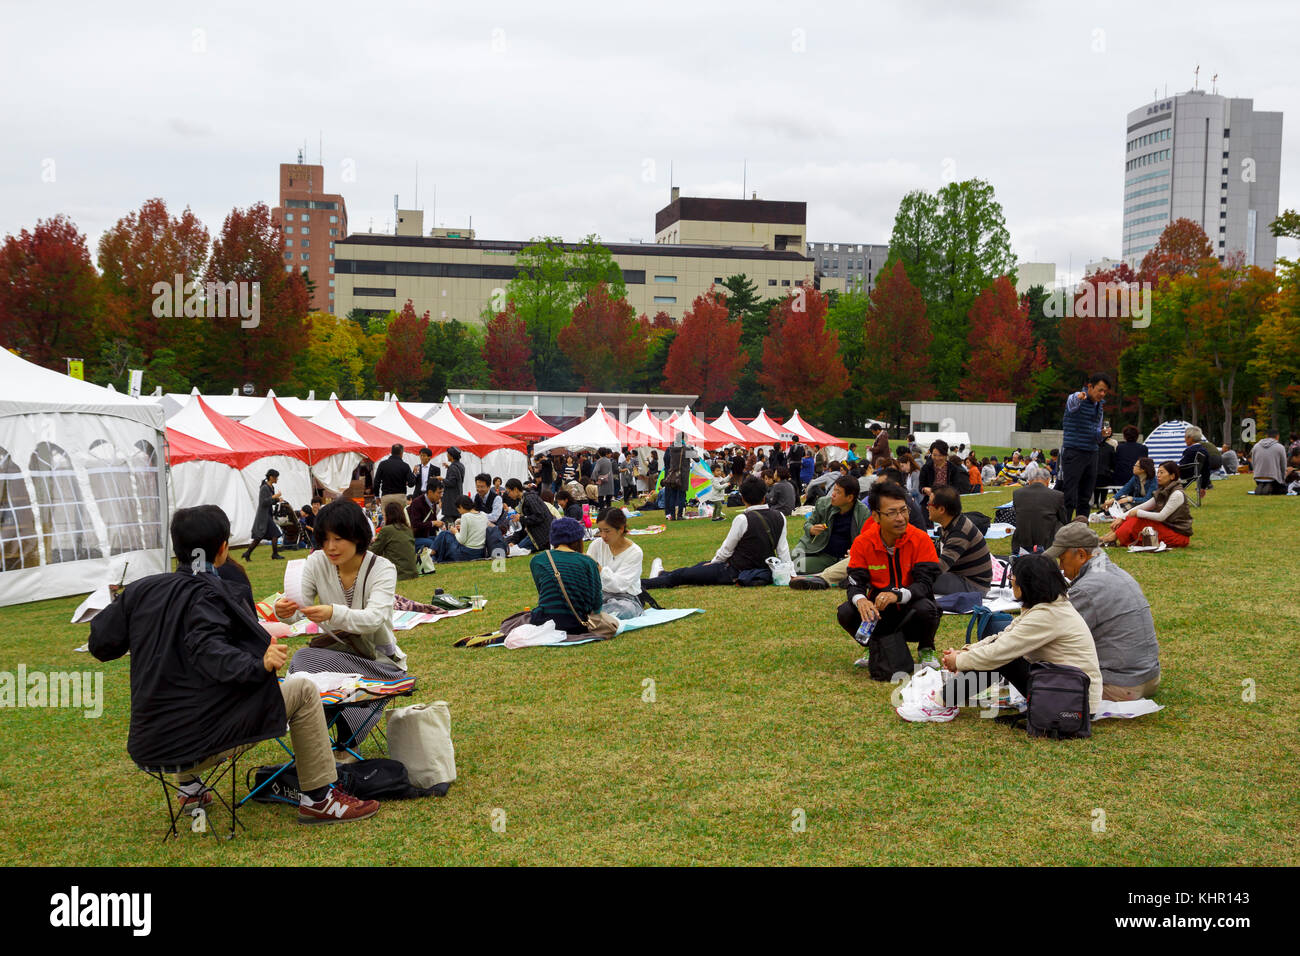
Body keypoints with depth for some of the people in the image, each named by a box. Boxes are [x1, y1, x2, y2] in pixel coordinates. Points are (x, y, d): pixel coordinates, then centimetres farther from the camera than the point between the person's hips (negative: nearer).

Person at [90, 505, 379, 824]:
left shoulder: (139, 590, 7)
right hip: (200, 743, -8)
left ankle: (189, 788, 40)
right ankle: (317, 798, 6)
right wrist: (258, 665, -37)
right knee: (303, 690, 0)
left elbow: (100, 645, 13)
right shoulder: (206, 593, -12)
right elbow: (209, 651, -28)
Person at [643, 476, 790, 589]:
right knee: (705, 564, 28)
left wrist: (713, 562, 8)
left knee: (683, 574, 8)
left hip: (737, 573, -8)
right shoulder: (779, 517, -3)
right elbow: (783, 550, 1)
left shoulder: (743, 519, -21)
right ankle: (663, 575, 46)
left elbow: (727, 550, -10)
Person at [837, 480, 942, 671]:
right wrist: (860, 600, -36)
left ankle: (926, 649, 2)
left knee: (925, 608, -35)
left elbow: (925, 583, -18)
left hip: (910, 611, -1)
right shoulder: (862, 543, -7)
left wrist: (897, 595, -39)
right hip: (880, 613, 2)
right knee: (845, 613, -25)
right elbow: (855, 583, -10)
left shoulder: (921, 539, -13)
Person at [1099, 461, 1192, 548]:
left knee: (1139, 520, -20)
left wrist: (1138, 513, -17)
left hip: (1179, 535, -8)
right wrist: (1122, 518, -2)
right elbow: (1143, 507, 7)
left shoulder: (1177, 494, -18)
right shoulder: (1162, 491, 9)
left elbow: (1161, 516, -22)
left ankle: (1114, 536, -16)